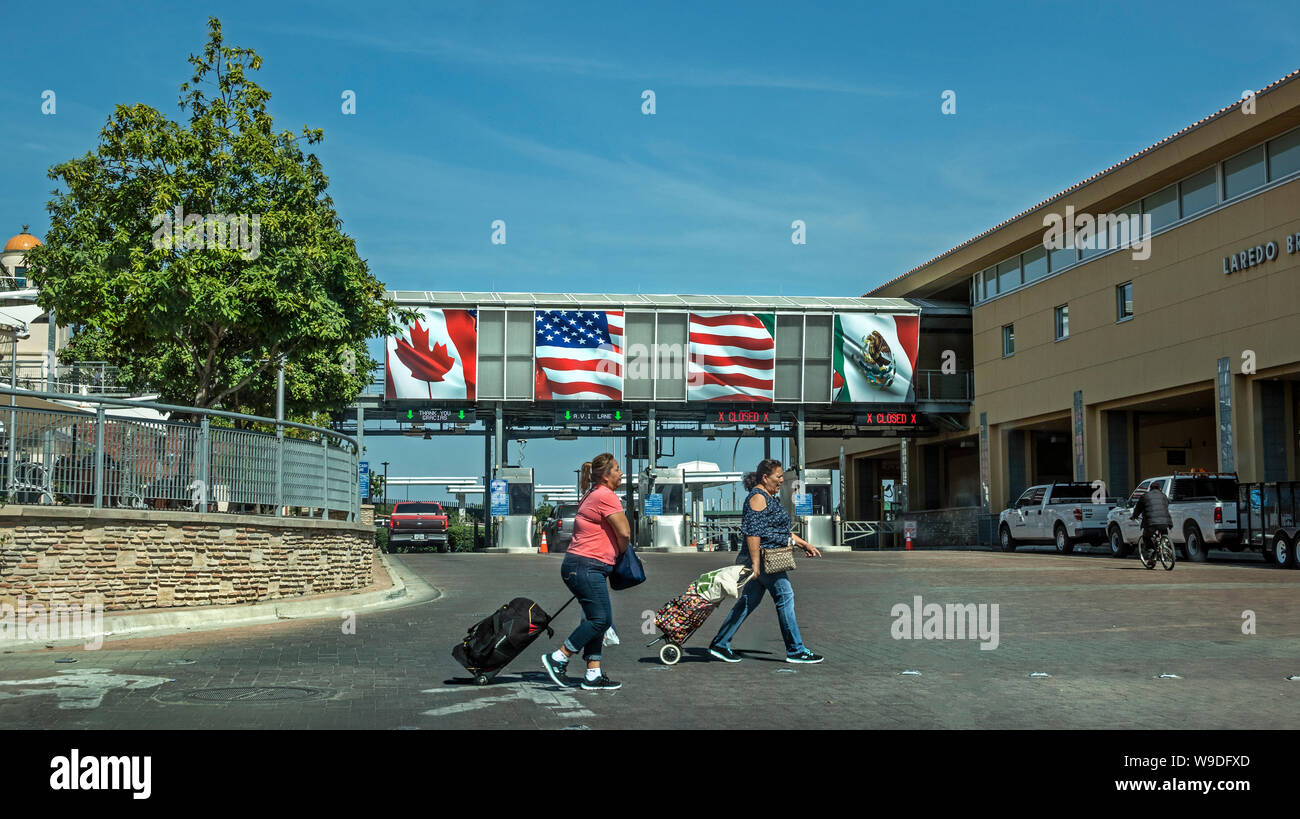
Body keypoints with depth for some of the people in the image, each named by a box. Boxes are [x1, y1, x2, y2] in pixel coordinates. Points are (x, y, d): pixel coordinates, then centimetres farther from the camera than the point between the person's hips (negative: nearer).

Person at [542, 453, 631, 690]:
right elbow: (624, 533, -15)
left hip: (587, 568, 11)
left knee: (600, 621, 9)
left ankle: (594, 675, 8)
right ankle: (557, 659, -4)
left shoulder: (592, 495, 20)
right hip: (587, 566, -11)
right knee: (600, 619, -11)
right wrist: (619, 553, 6)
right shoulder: (606, 496, -12)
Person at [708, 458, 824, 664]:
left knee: (749, 601, 10)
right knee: (785, 596, -6)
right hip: (762, 557, -10)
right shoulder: (758, 497, -13)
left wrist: (804, 544, 22)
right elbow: (753, 531, -20)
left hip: (763, 561, 10)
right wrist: (755, 562, -23)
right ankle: (795, 650, -1)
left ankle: (720, 644, 13)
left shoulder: (769, 498, 20)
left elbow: (781, 531, 26)